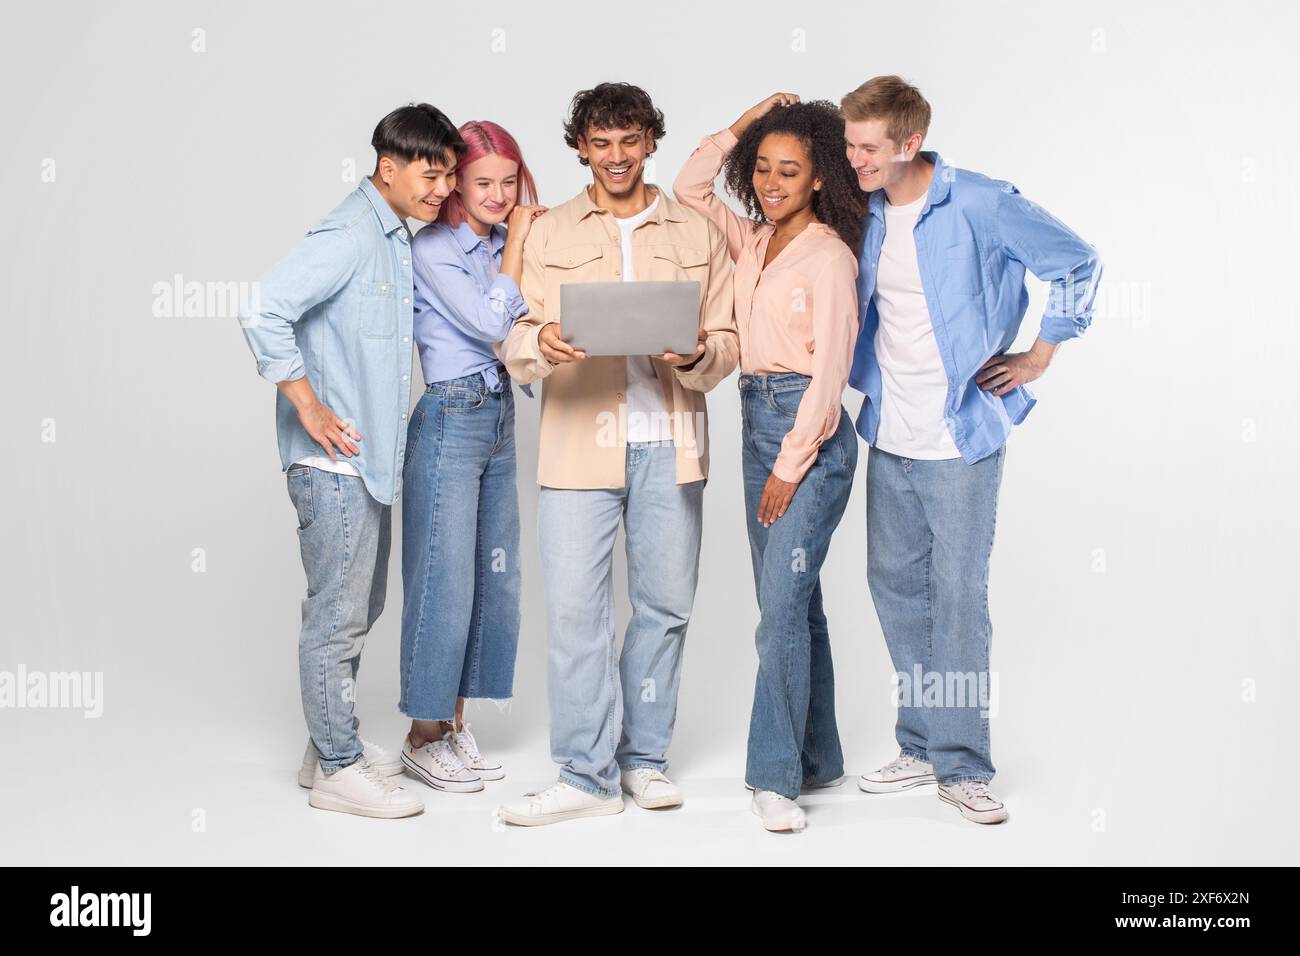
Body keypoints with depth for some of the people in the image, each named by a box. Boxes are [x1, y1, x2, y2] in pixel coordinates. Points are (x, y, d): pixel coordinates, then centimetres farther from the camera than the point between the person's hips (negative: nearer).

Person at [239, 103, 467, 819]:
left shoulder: (396, 238, 14)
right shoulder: (349, 234, -16)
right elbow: (263, 312, -25)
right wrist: (310, 408, -21)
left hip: (369, 461, 10)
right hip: (334, 462, -10)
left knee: (358, 610, 17)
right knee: (337, 615, -1)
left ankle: (333, 746, 30)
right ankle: (338, 771, 9)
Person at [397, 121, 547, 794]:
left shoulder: (502, 247, 14)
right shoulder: (432, 249, -8)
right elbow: (490, 322, -16)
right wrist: (516, 241, -8)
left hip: (500, 417, 7)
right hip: (450, 418, -7)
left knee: (494, 577, 8)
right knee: (445, 579, -4)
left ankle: (454, 725, 19)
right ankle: (424, 737, 9)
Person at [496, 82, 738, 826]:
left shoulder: (698, 234, 12)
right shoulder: (548, 235, 11)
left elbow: (728, 342, 8)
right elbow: (513, 345, 4)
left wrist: (696, 356, -14)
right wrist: (540, 343, -18)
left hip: (670, 443, 1)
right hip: (579, 442, -1)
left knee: (665, 604, 7)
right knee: (575, 610, -5)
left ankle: (644, 757, 22)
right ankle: (587, 775, 4)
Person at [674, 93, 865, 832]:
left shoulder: (829, 255, -11)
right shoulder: (754, 242, 11)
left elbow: (829, 370, -14)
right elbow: (690, 187, 19)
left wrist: (790, 466, -14)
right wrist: (743, 123, 9)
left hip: (812, 434, -8)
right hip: (757, 420, 8)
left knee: (782, 602, -12)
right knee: (792, 601, 12)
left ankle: (776, 777, -6)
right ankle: (818, 759, 22)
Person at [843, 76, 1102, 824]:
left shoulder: (982, 206, -13)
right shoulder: (864, 213, 4)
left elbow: (1079, 264, -4)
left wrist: (1041, 355, -2)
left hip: (961, 438, -6)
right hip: (888, 435, 6)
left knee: (959, 594, -3)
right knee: (896, 586, 11)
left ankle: (962, 765, 8)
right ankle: (922, 747, 24)